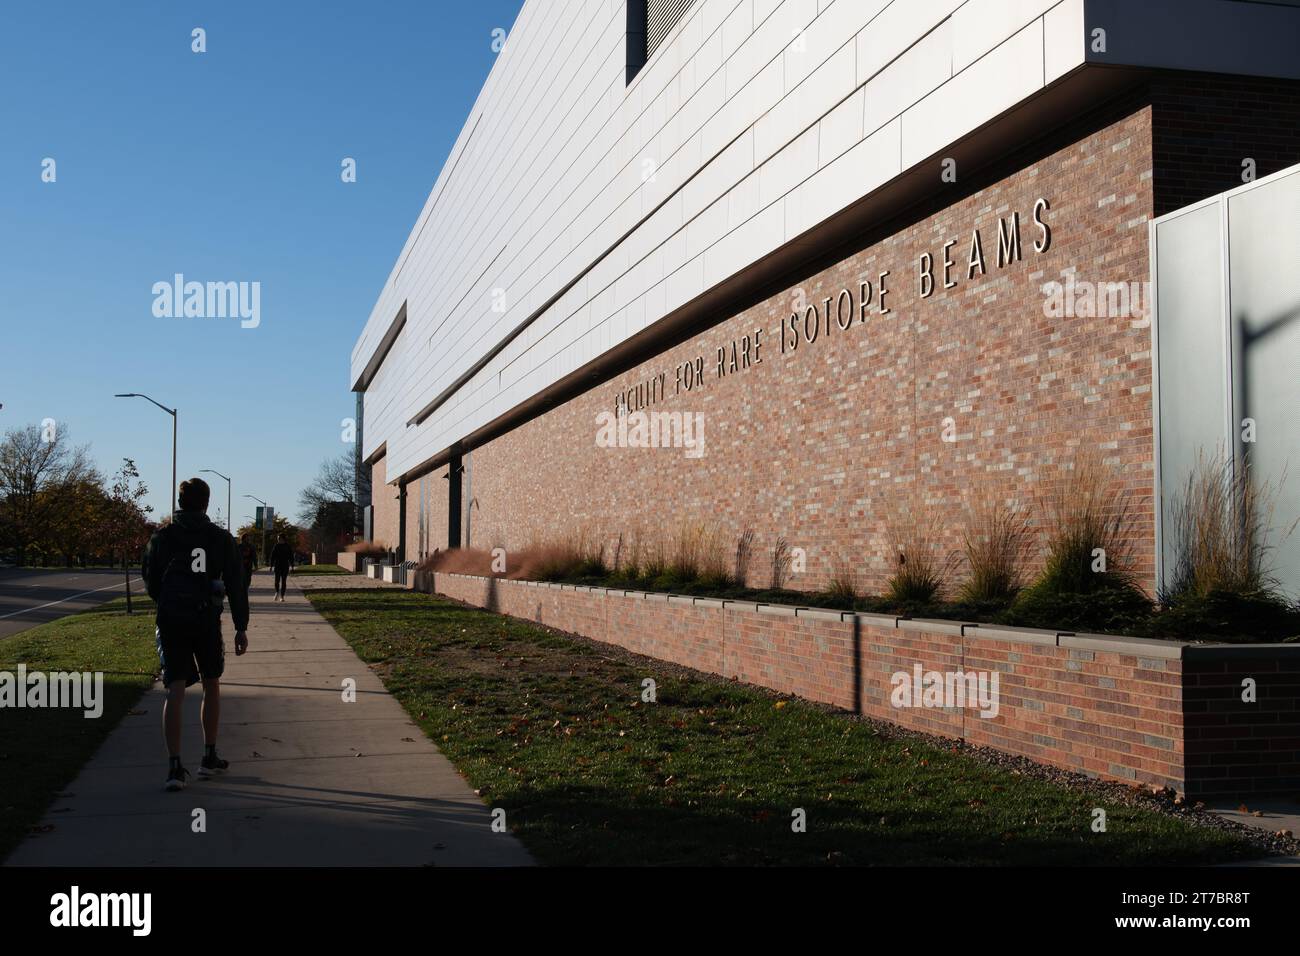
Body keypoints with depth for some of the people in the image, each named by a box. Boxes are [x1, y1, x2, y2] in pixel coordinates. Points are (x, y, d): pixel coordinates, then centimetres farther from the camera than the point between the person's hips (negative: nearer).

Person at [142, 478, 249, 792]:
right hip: (207, 622, 0)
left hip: (171, 623, 1)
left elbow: (150, 581, 10)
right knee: (211, 686, 16)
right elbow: (236, 585, -3)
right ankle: (209, 758, 23)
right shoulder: (221, 538, -1)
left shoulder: (162, 537, 2)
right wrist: (241, 627, 2)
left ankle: (175, 766, -11)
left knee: (176, 691, -1)